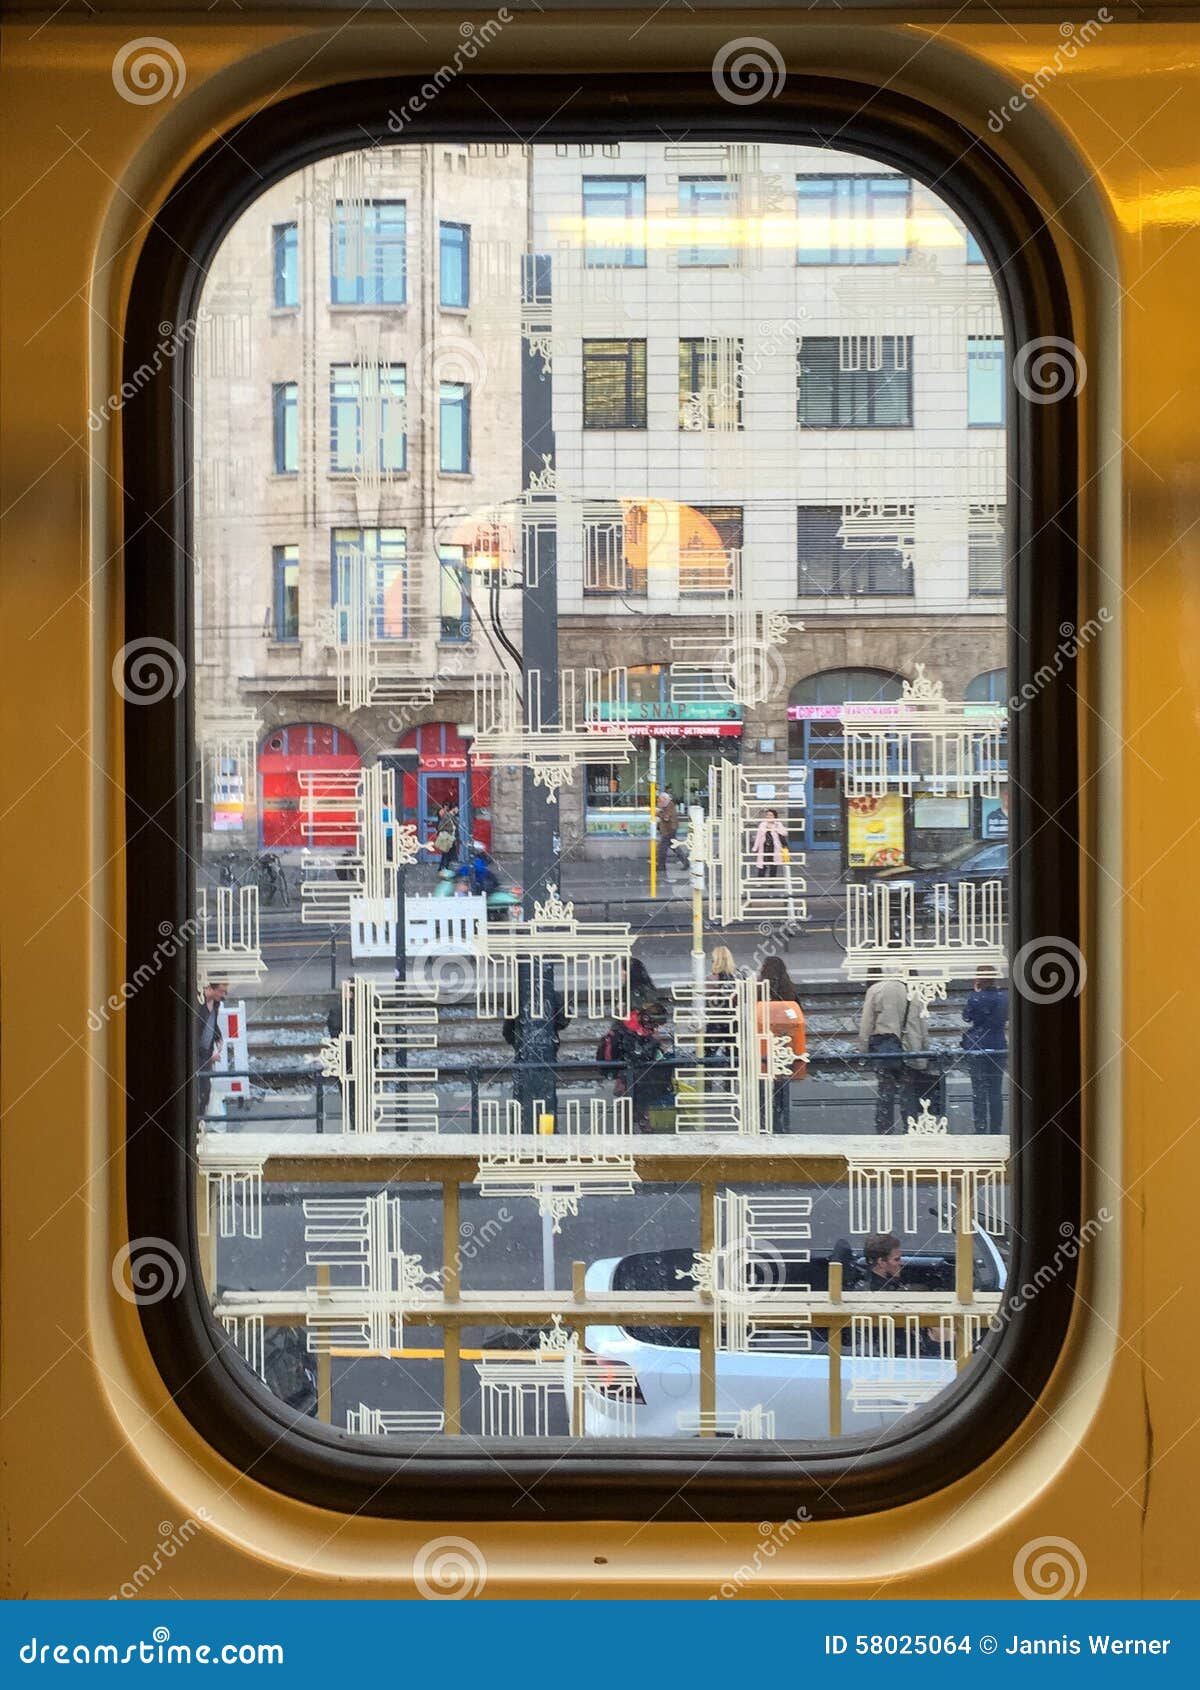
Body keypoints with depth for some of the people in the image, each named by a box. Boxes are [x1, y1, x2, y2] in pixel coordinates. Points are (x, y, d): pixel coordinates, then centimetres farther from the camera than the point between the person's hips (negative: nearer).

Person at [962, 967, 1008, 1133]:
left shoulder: (975, 998, -14)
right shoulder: (1004, 996, 0)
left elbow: (966, 1017, 1)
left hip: (977, 1048, -4)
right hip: (999, 1048, 4)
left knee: (979, 1091, 1)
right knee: (996, 1091, 11)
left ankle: (981, 1129, -1)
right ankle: (996, 1129, 14)